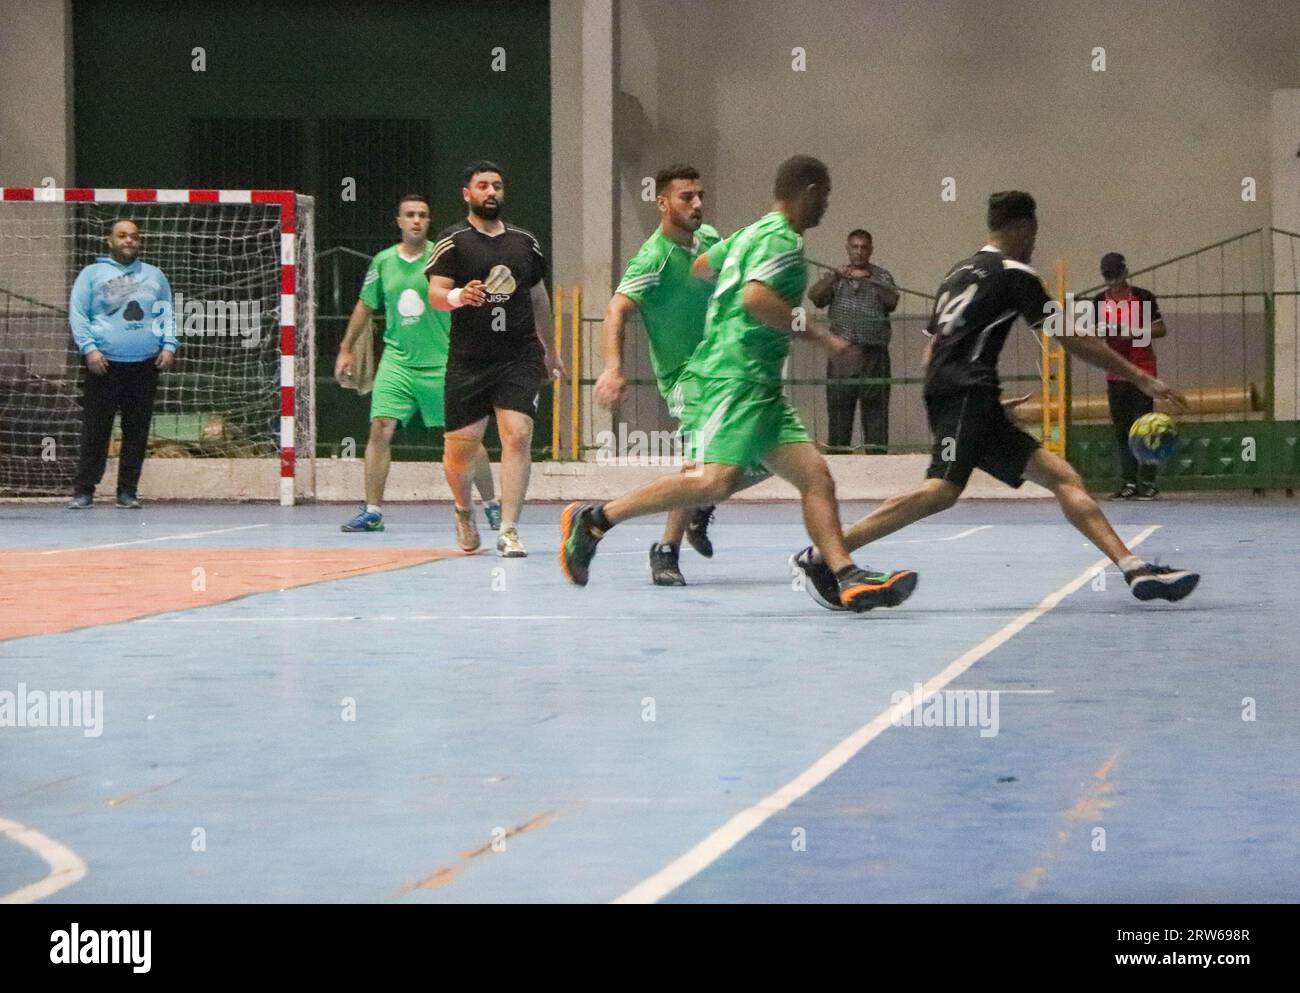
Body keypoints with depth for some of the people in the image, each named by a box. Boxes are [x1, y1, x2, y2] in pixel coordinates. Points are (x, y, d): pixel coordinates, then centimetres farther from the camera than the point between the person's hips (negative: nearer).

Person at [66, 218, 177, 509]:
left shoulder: (155, 276, 16)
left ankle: (128, 491, 10)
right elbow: (77, 314, 2)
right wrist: (89, 348, -11)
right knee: (95, 431, -3)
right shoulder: (92, 274, 6)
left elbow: (167, 314, 16)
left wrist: (169, 346, 1)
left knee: (137, 432, 3)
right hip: (104, 365, -3)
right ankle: (83, 491, 2)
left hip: (145, 366, 3)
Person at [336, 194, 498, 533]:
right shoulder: (383, 262, 6)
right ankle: (372, 512, -6)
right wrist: (346, 349, 20)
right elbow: (366, 306, 19)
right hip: (397, 361, 2)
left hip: (442, 363, -2)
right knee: (380, 428, -11)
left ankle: (491, 505, 19)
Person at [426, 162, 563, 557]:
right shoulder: (453, 241, 0)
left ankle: (509, 531, -12)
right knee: (460, 446, 3)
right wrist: (457, 296, -32)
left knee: (518, 435, -14)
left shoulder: (524, 241, 12)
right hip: (468, 360, -2)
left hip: (520, 357, 2)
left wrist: (549, 350, 29)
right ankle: (464, 512, 33)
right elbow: (435, 294, -9)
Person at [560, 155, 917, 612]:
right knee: (717, 479, -23)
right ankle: (593, 520, -14)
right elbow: (755, 297, -24)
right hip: (735, 377, -11)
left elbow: (701, 266, 35)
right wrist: (815, 334, -16)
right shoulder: (782, 239, -8)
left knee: (815, 475, -1)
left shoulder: (753, 233, 21)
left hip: (761, 385, 11)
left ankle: (848, 578, -12)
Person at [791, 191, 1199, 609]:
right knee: (942, 490, -26)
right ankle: (822, 557, -25)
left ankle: (1133, 568, -7)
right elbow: (1072, 341, -2)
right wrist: (1141, 378, 4)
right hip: (967, 396, -10)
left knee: (1063, 477, 3)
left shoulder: (959, 272, 24)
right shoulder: (1013, 273, 0)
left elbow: (930, 352, 25)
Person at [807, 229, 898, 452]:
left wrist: (870, 279, -21)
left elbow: (892, 300, -7)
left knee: (875, 405, -4)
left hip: (873, 352, -1)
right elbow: (815, 296, -2)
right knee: (839, 404, 0)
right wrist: (835, 276, -18)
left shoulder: (881, 275, 11)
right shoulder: (837, 276, 14)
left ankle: (876, 449, -1)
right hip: (842, 352, 1)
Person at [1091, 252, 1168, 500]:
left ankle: (1148, 482, -6)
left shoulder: (1143, 297, -1)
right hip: (1115, 374, 4)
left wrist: (1136, 331, -16)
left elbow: (1161, 329, 0)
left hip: (1143, 371, -4)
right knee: (1121, 430, 4)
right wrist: (1103, 331, -12)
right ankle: (1128, 482, 9)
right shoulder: (1100, 302, 8)